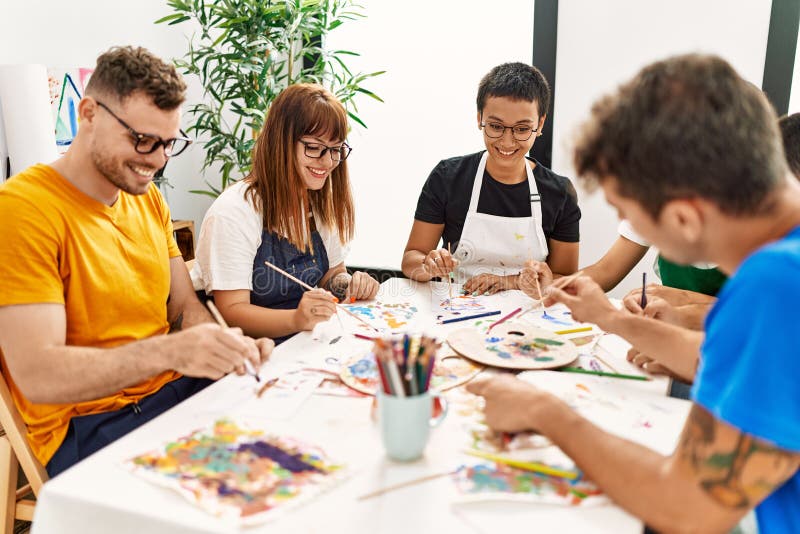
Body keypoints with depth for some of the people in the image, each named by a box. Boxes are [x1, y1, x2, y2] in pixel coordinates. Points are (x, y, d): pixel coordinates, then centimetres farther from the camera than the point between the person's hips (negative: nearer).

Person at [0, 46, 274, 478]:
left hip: (176, 392, 7)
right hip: (86, 424, -7)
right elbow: (36, 374, -20)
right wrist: (168, 351, -34)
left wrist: (229, 347, -11)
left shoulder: (148, 198, 10)